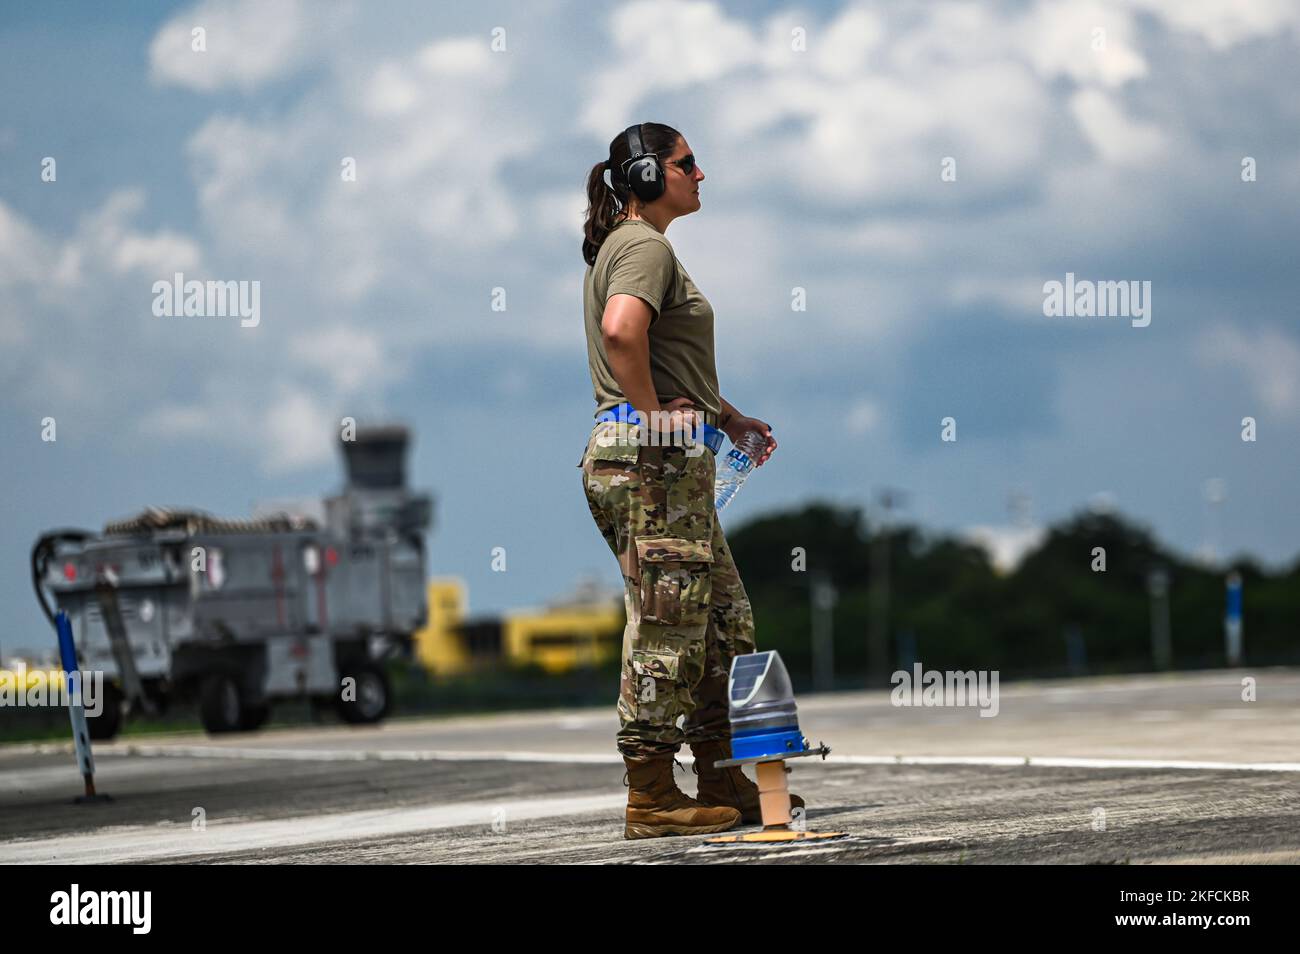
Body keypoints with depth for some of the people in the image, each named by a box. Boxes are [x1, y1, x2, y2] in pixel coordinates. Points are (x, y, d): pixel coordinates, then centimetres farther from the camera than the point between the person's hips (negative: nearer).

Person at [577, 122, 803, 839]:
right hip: (654, 455, -11)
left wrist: (726, 417, 27)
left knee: (726, 623, 14)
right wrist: (652, 412, -21)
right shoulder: (647, 247, -10)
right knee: (668, 627, -6)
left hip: (673, 459, 11)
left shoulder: (624, 246, 23)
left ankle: (725, 783, 20)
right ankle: (651, 798, -2)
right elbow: (622, 329, -31)